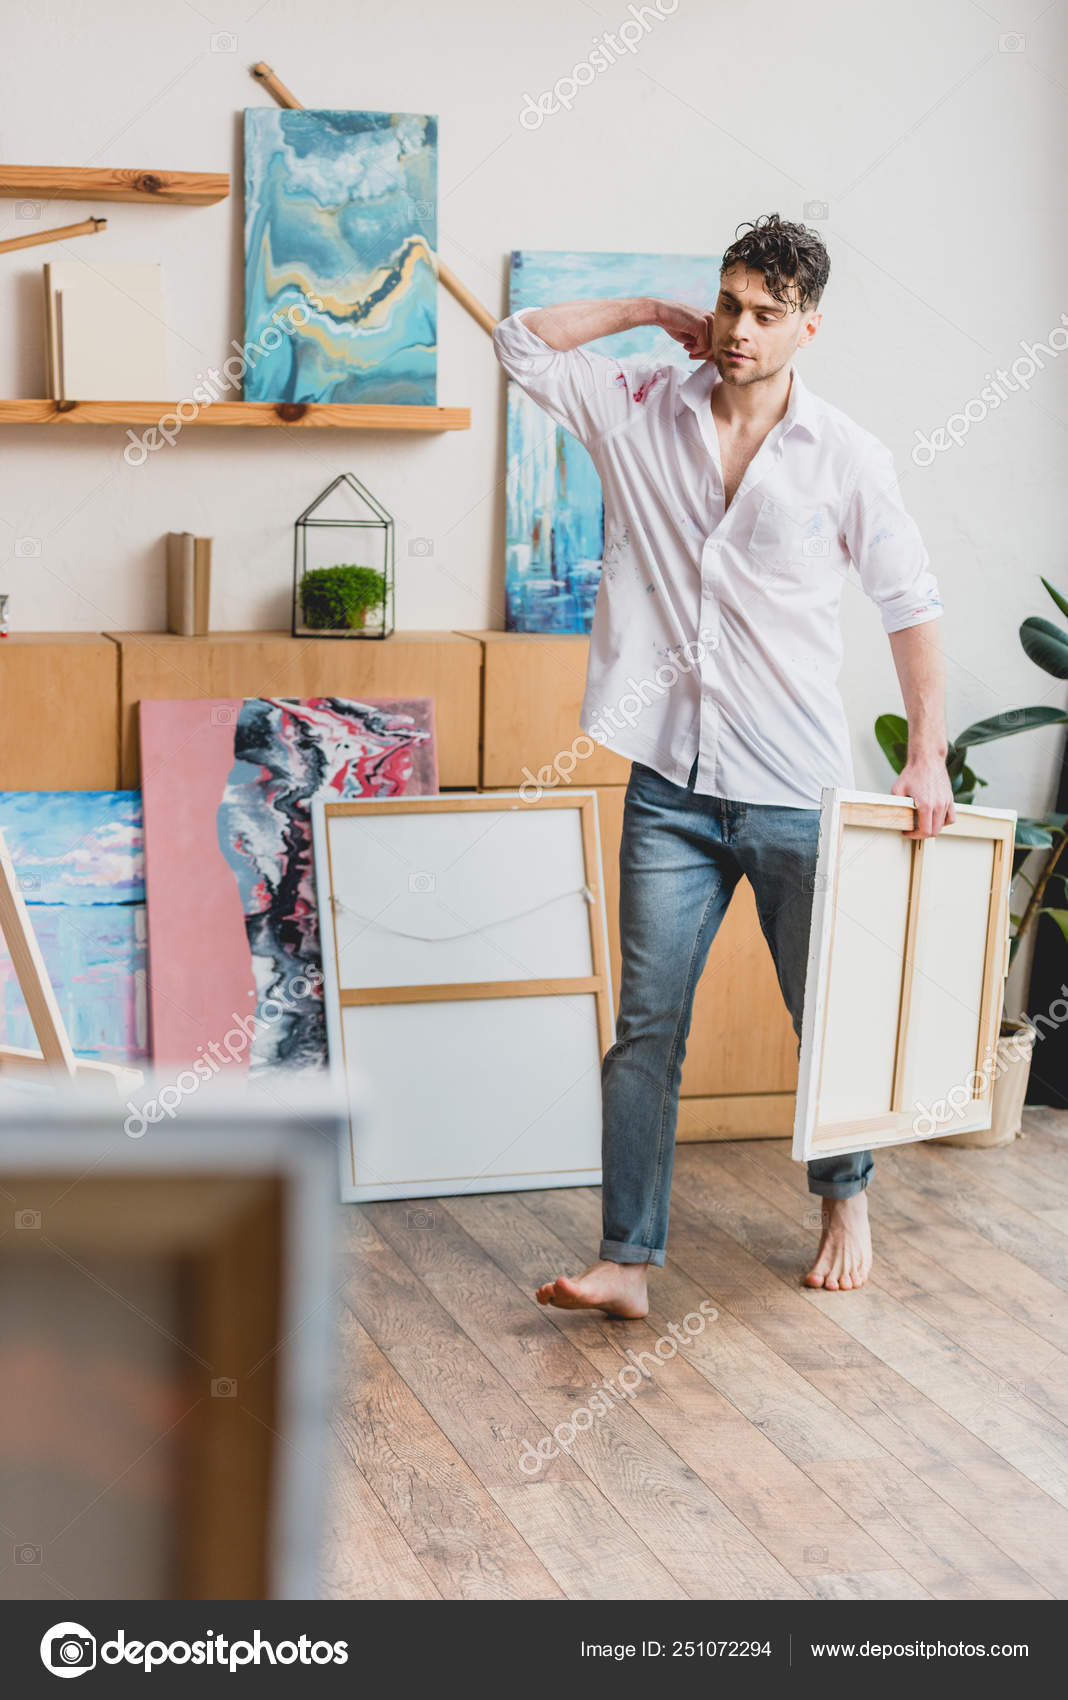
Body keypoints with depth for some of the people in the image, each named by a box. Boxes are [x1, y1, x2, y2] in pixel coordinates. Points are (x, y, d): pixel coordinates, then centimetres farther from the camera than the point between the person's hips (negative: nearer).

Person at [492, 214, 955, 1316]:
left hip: (798, 791, -1)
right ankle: (627, 1262, 2)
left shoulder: (846, 458, -1)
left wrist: (927, 758, -5)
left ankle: (845, 1200, 35)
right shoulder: (642, 412, 5)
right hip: (671, 787, 1)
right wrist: (652, 312, 5)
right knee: (647, 1025, -1)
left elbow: (911, 607, 3)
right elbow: (521, 343, 9)